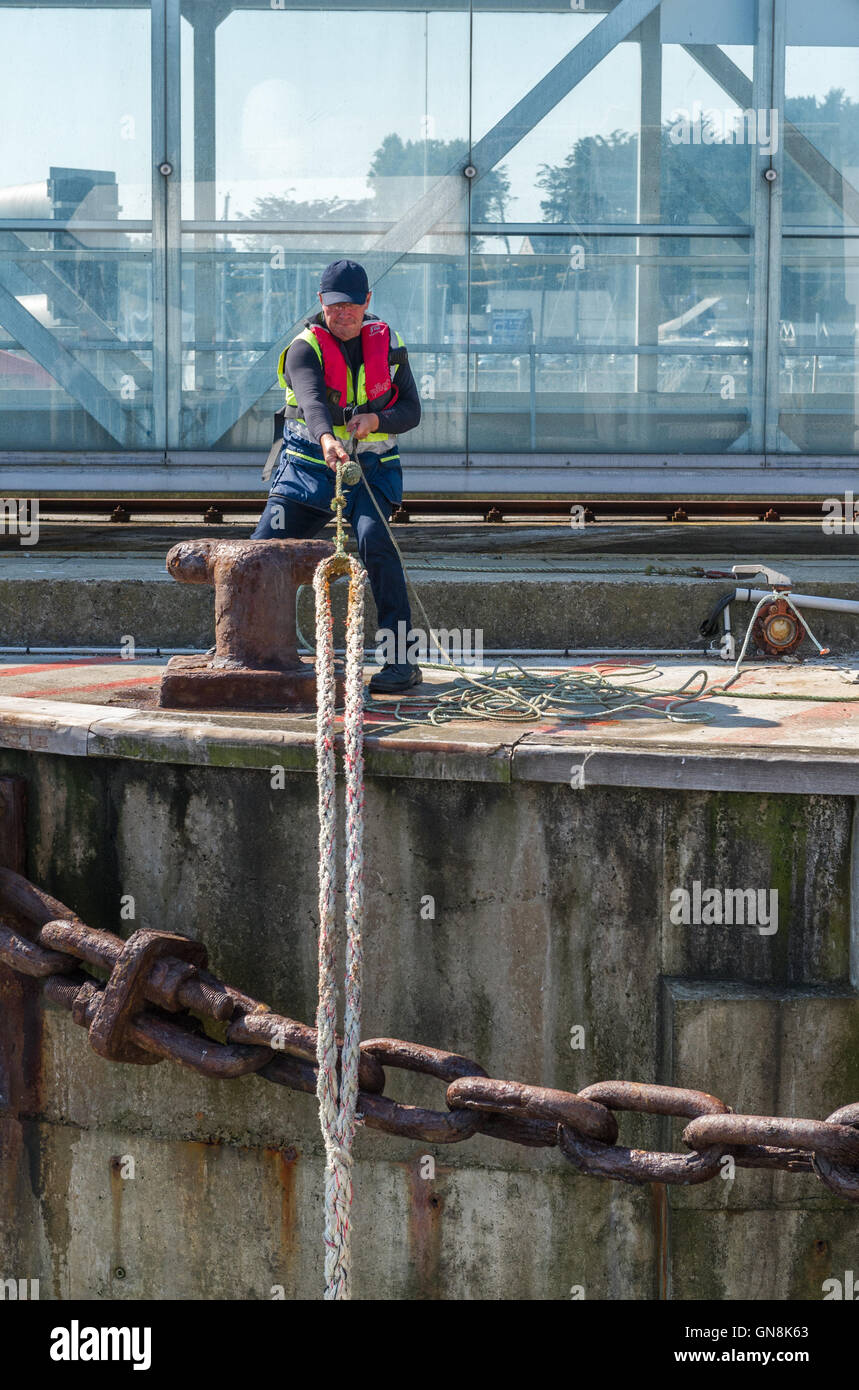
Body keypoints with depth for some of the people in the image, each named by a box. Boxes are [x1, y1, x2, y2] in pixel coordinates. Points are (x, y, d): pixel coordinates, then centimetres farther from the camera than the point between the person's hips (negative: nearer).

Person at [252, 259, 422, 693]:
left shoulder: (387, 344, 2)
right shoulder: (305, 348, -9)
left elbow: (410, 410, 2)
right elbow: (312, 400, -29)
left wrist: (375, 420, -20)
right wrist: (326, 439, -50)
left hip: (371, 469, 0)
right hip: (309, 466, 0)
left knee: (374, 540, -26)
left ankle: (402, 660, -25)